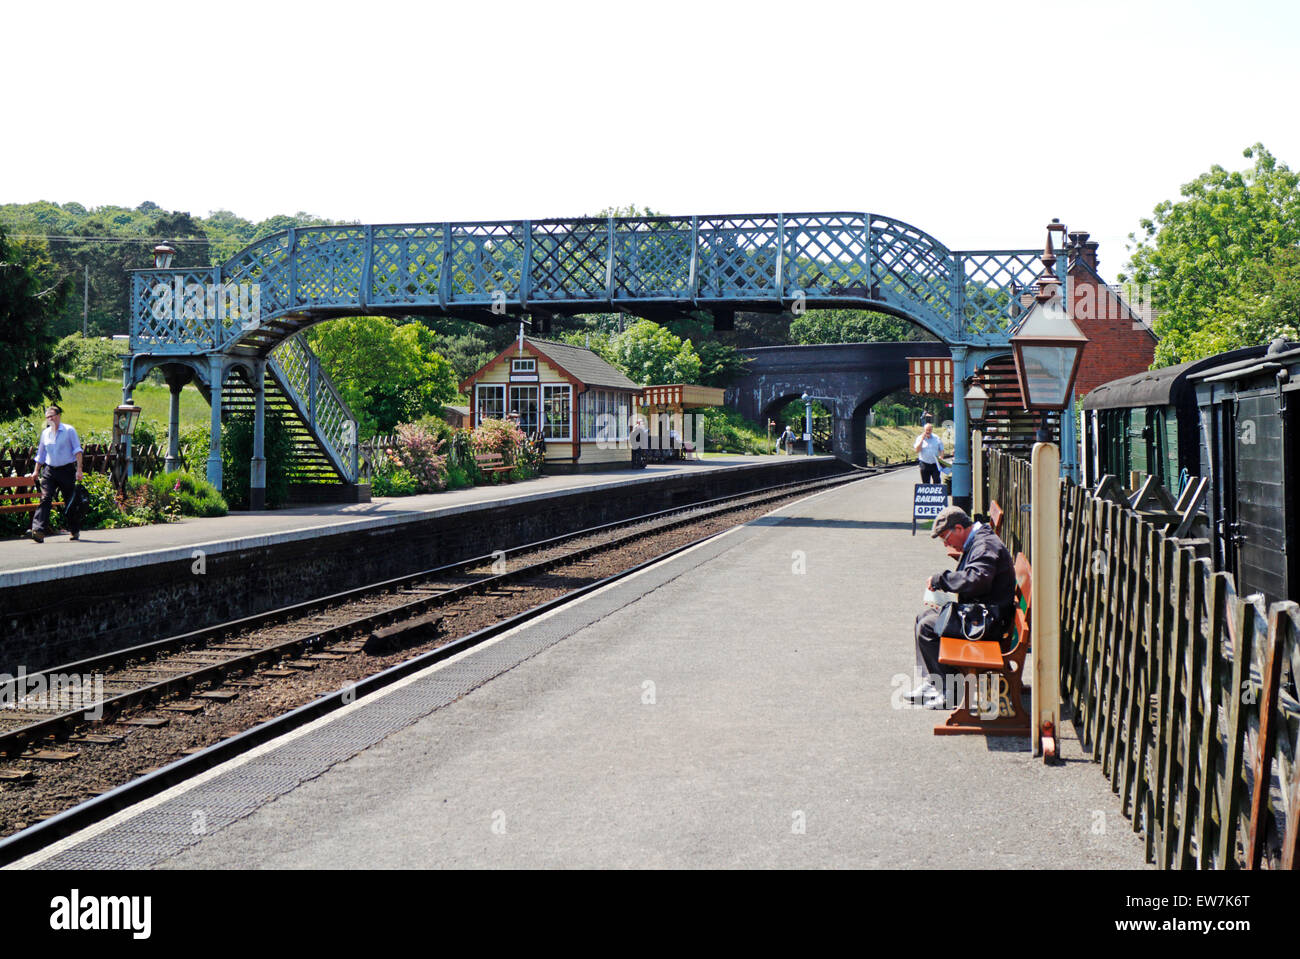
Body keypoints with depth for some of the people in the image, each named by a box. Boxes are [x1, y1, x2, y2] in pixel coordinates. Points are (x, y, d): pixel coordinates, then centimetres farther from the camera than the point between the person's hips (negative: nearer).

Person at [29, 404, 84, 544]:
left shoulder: (69, 431, -1)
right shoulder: (45, 433, 12)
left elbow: (77, 450, -4)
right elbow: (41, 454, 22)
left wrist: (79, 469, -13)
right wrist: (36, 471, 17)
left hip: (67, 470, -3)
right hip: (49, 471, 3)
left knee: (70, 501, 5)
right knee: (45, 499, -13)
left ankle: (75, 531, 19)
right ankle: (39, 530, -23)